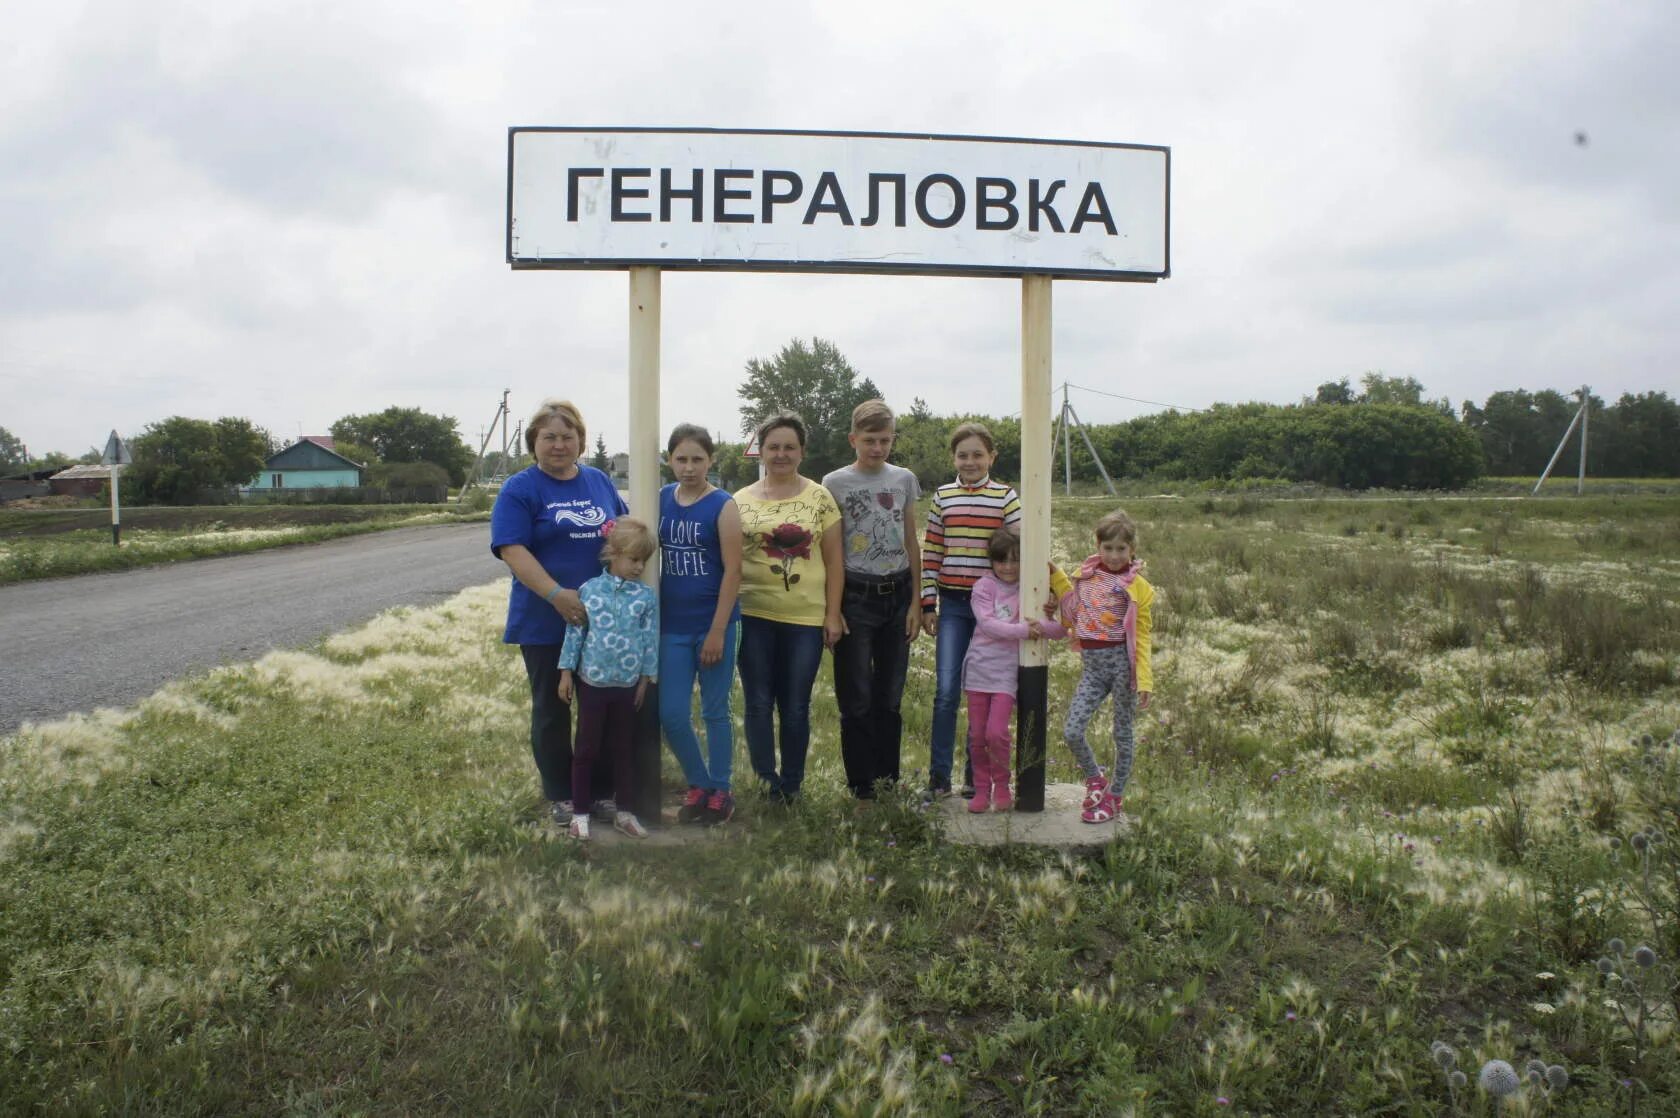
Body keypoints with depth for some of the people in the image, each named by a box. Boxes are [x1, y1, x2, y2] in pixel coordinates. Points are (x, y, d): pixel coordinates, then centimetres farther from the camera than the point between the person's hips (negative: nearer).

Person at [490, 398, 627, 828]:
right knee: (553, 710, 7)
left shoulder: (600, 482, 9)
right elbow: (512, 549, -16)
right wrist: (557, 594, -27)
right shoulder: (520, 489, -7)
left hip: (604, 617, 5)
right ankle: (560, 795, 21)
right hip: (547, 623, -4)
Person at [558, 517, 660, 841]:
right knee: (586, 748, 7)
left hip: (628, 684, 2)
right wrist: (566, 673, 0)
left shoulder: (646, 596, -2)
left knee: (624, 748, 12)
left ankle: (623, 811, 23)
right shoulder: (589, 590, -5)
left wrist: (645, 679, 4)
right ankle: (581, 812, 18)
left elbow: (650, 639, 3)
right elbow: (574, 632, 0)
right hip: (591, 681, -1)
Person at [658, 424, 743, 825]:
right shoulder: (661, 500, 3)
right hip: (672, 626, 4)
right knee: (671, 714, 5)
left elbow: (732, 571, -11)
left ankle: (720, 792, 23)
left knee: (715, 711, 8)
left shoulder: (722, 506, -10)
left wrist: (718, 631, -14)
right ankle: (698, 784, 26)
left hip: (714, 624, -4)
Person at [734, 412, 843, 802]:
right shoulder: (741, 500, 5)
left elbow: (834, 561, 4)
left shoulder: (819, 498, 3)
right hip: (754, 616, 1)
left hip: (806, 617, -1)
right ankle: (766, 784, 15)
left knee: (796, 708, 7)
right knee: (758, 704, 5)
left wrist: (832, 614, -1)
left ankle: (791, 787, 20)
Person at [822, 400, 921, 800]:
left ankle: (889, 785, 20)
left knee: (889, 699, 10)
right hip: (856, 597, -3)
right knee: (857, 701, 1)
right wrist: (832, 610, -7)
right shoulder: (836, 483, -3)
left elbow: (911, 545, 10)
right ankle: (862, 792, 10)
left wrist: (916, 603, 5)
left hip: (897, 595, 3)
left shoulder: (904, 480, 6)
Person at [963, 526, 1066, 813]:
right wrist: (1024, 630, -18)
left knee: (996, 732, -12)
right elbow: (987, 623, -12)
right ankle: (981, 789, 20)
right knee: (977, 736, 4)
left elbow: (1061, 630, 3)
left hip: (1007, 671, -1)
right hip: (979, 667, 1)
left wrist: (1041, 625, -17)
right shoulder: (984, 587, 2)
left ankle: (1002, 786, 11)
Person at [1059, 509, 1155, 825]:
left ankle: (1115, 796, 24)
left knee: (1122, 734, 8)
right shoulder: (1085, 575, 7)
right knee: (1071, 732, -6)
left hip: (1121, 662, -4)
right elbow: (1071, 618, 18)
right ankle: (1095, 780, 21)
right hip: (1092, 665, 4)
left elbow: (1142, 637, -5)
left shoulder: (1136, 586, -5)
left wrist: (1144, 680, -11)